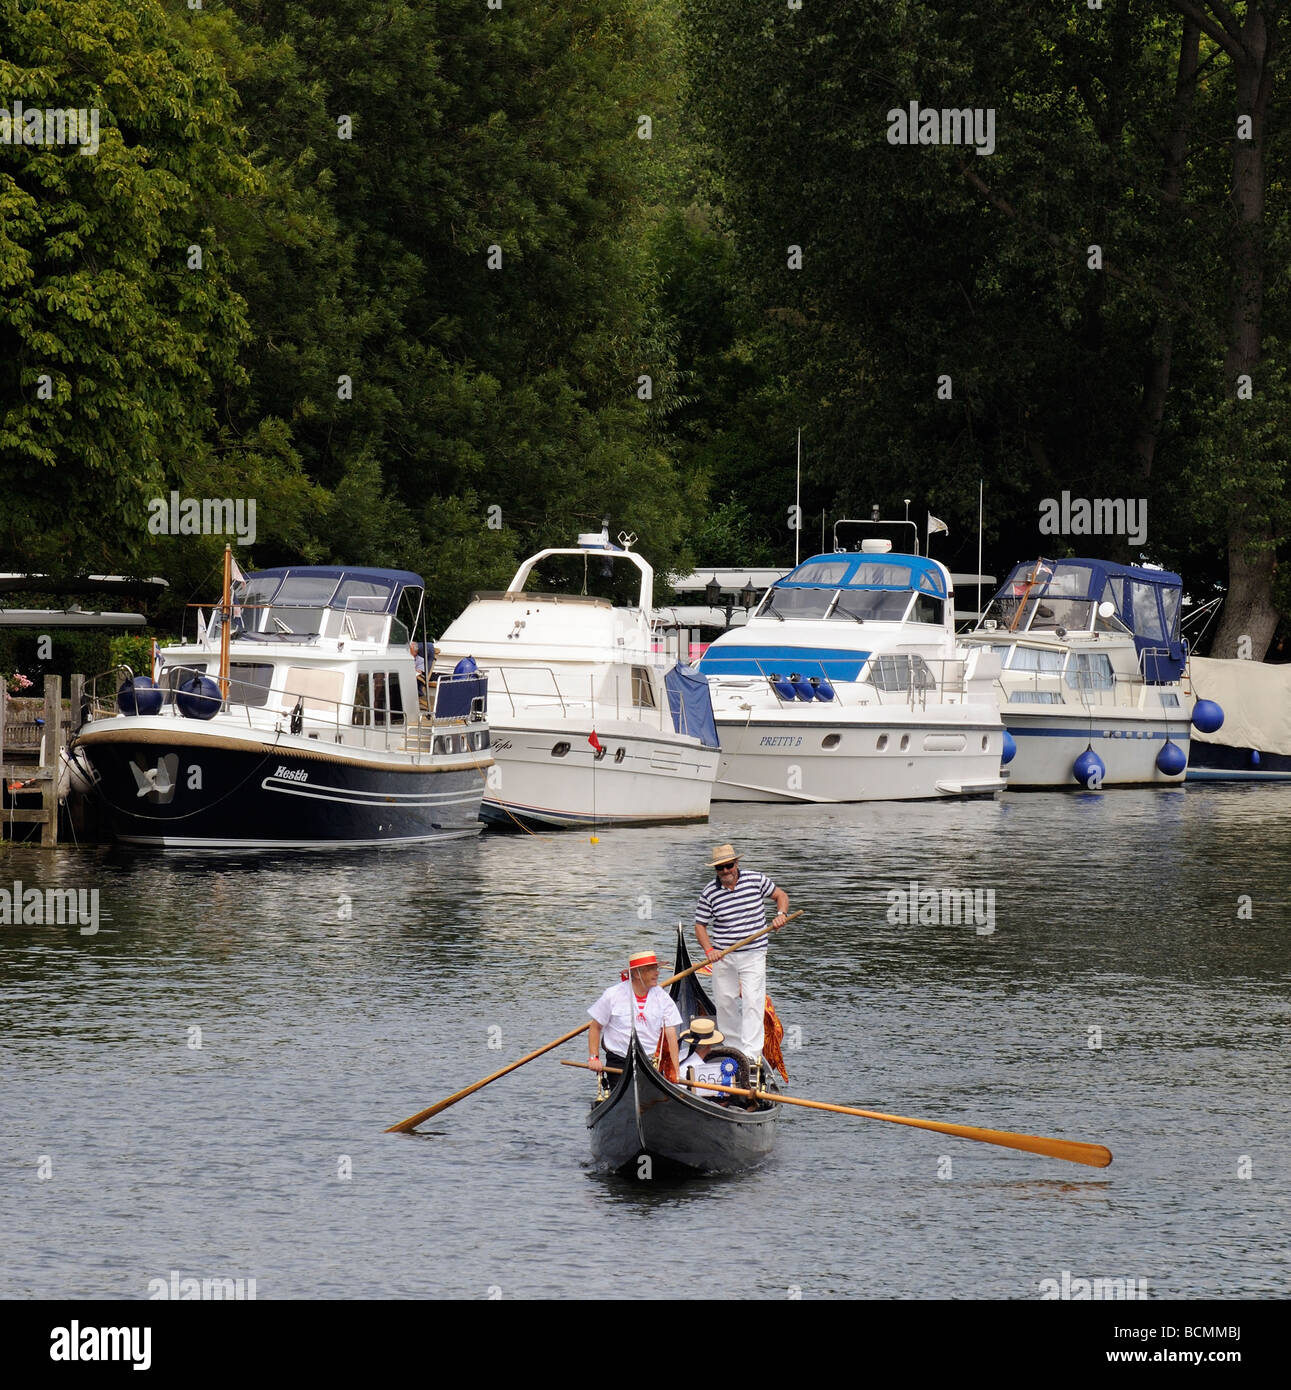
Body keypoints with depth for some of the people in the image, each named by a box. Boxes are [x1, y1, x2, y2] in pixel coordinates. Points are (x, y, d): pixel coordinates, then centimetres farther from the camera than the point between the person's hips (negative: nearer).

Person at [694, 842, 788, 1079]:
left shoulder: (755, 880, -3)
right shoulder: (710, 893, -4)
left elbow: (780, 895, 12)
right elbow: (700, 924, 1)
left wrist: (780, 915, -8)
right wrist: (708, 949, -15)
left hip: (753, 955, -2)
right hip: (723, 957, 2)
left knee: (752, 1002, -11)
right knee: (724, 1003, 7)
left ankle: (751, 1054, -15)